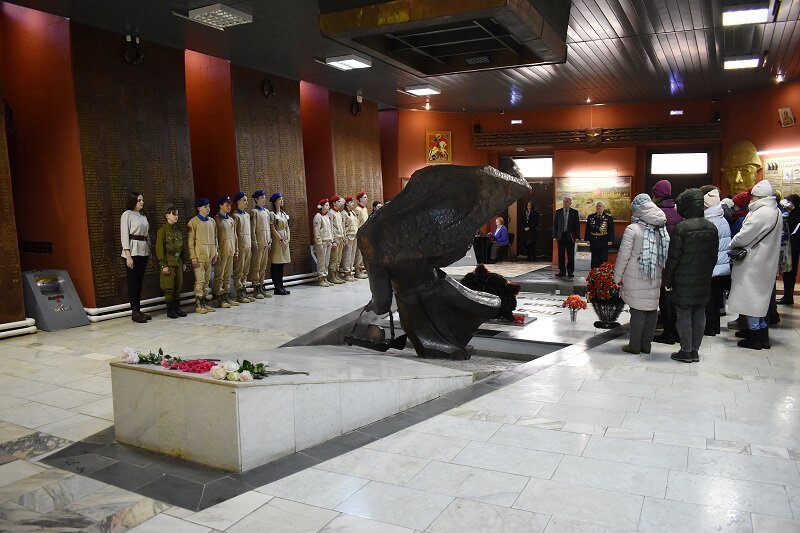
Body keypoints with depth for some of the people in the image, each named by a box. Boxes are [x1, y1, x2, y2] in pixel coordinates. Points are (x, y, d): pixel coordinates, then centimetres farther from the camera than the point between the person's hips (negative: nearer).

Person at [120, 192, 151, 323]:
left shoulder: (143, 216, 15)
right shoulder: (127, 215, -5)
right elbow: (124, 235, -10)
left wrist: (149, 251, 12)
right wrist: (128, 256, -15)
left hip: (143, 252, 7)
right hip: (132, 252, -7)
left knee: (140, 282, 9)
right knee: (133, 282, -4)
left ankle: (138, 310, 15)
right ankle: (134, 312, -2)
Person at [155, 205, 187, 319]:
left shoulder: (178, 230, 12)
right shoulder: (162, 230, -8)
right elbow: (159, 249, -11)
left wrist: (183, 262, 13)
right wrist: (163, 265, -15)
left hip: (178, 262, 6)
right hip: (168, 262, -6)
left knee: (178, 286, 9)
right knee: (169, 288, -2)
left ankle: (177, 308, 17)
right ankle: (170, 310, 5)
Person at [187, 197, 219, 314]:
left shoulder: (212, 221, 13)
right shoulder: (193, 222, -5)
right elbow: (191, 241, -8)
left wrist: (215, 253, 10)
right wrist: (193, 257, -12)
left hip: (209, 256, 6)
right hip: (199, 256, -6)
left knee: (207, 281, 10)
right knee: (199, 281, -6)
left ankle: (204, 303, 18)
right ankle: (198, 305, 1)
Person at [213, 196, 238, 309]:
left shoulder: (232, 220, 15)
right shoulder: (217, 220, -6)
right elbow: (214, 237, -10)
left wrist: (236, 251, 15)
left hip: (230, 252, 7)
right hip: (221, 252, -7)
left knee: (228, 276, 12)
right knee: (219, 276, -2)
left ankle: (227, 297, 19)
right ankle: (219, 300, 1)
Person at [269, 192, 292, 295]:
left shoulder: (284, 214, 16)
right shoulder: (272, 214, -6)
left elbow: (287, 228, 14)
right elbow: (273, 229, -12)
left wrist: (288, 239, 1)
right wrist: (281, 240, -14)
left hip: (285, 241, 7)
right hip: (276, 240, -7)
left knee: (282, 264, 8)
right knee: (275, 265, -3)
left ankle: (281, 286, 12)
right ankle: (277, 287, -1)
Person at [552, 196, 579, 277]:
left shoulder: (574, 212, 3)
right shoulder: (558, 212, 8)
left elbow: (577, 225, 2)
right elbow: (555, 224, 7)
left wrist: (577, 236, -6)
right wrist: (555, 236, 0)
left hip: (570, 236, -2)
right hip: (561, 236, 2)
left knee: (570, 255, 1)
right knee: (561, 255, 4)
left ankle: (570, 271, 8)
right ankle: (562, 271, 10)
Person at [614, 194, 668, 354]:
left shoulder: (632, 229, -11)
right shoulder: (660, 228, 4)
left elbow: (623, 255, -10)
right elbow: (665, 254, 6)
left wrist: (618, 276, -2)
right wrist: (659, 271, 15)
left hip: (636, 278, -5)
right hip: (655, 278, 5)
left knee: (638, 310, 1)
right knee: (652, 310, 10)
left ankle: (634, 345, 7)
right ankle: (646, 344, 19)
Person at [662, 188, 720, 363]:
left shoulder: (681, 227, -16)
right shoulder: (712, 227, 4)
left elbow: (673, 257, -14)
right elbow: (714, 256, 11)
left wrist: (667, 279, -5)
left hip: (684, 280, -6)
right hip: (703, 280, 6)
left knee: (684, 313, 2)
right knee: (700, 314, 11)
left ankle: (686, 351, 7)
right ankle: (695, 350, 19)